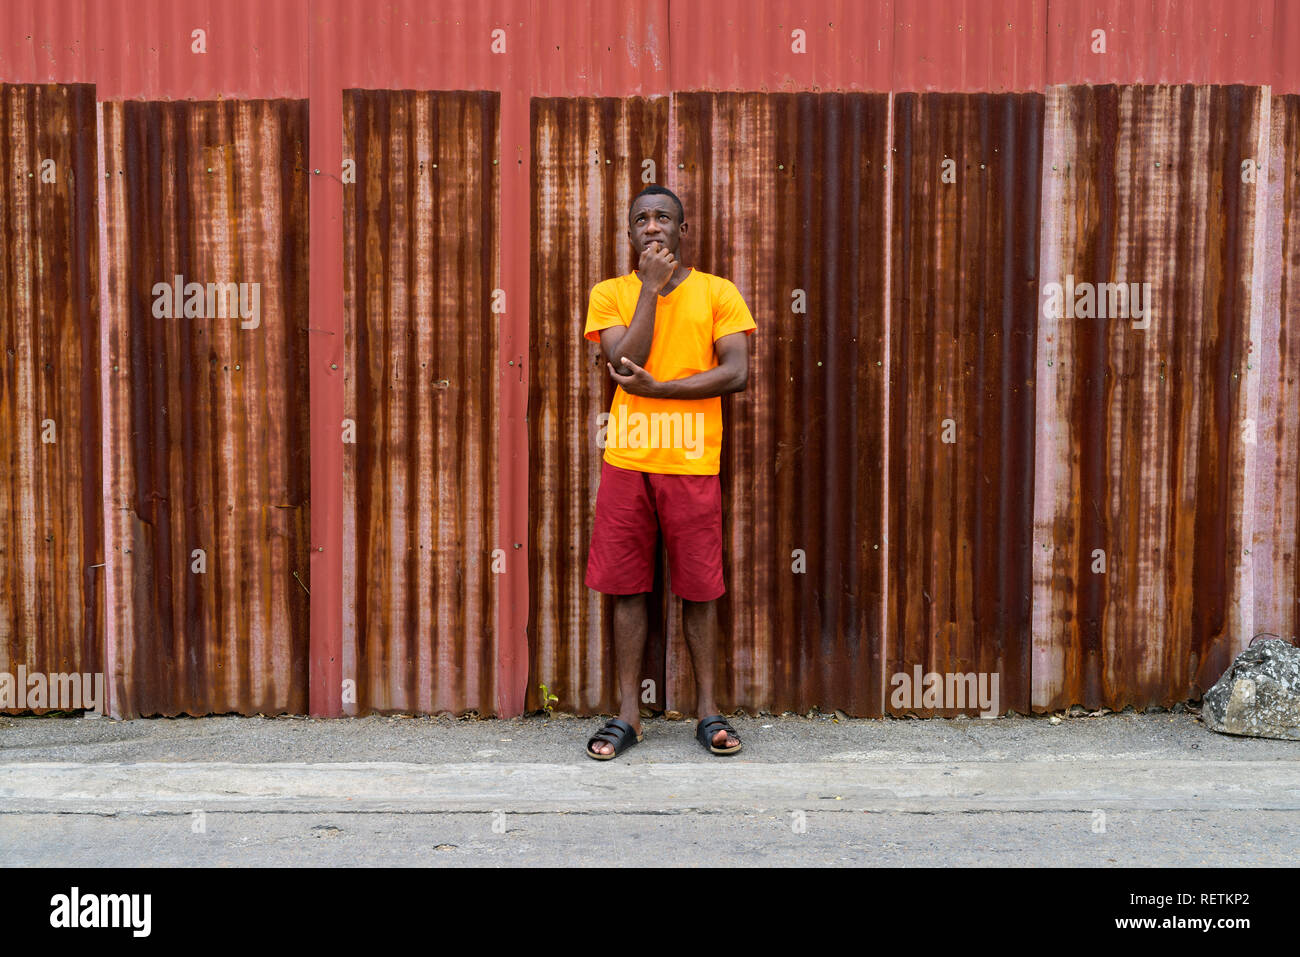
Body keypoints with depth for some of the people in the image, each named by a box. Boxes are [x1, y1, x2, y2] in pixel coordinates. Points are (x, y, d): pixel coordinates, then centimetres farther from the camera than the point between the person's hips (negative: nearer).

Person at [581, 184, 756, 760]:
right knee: (626, 587, 4)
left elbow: (737, 373, -7)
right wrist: (650, 287, -8)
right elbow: (625, 363, -9)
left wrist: (656, 387, -13)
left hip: (692, 463, -1)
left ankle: (707, 708, 16)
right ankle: (627, 712, 13)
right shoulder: (610, 294, 8)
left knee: (699, 588, 4)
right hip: (626, 461, 1)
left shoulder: (718, 292, 5)